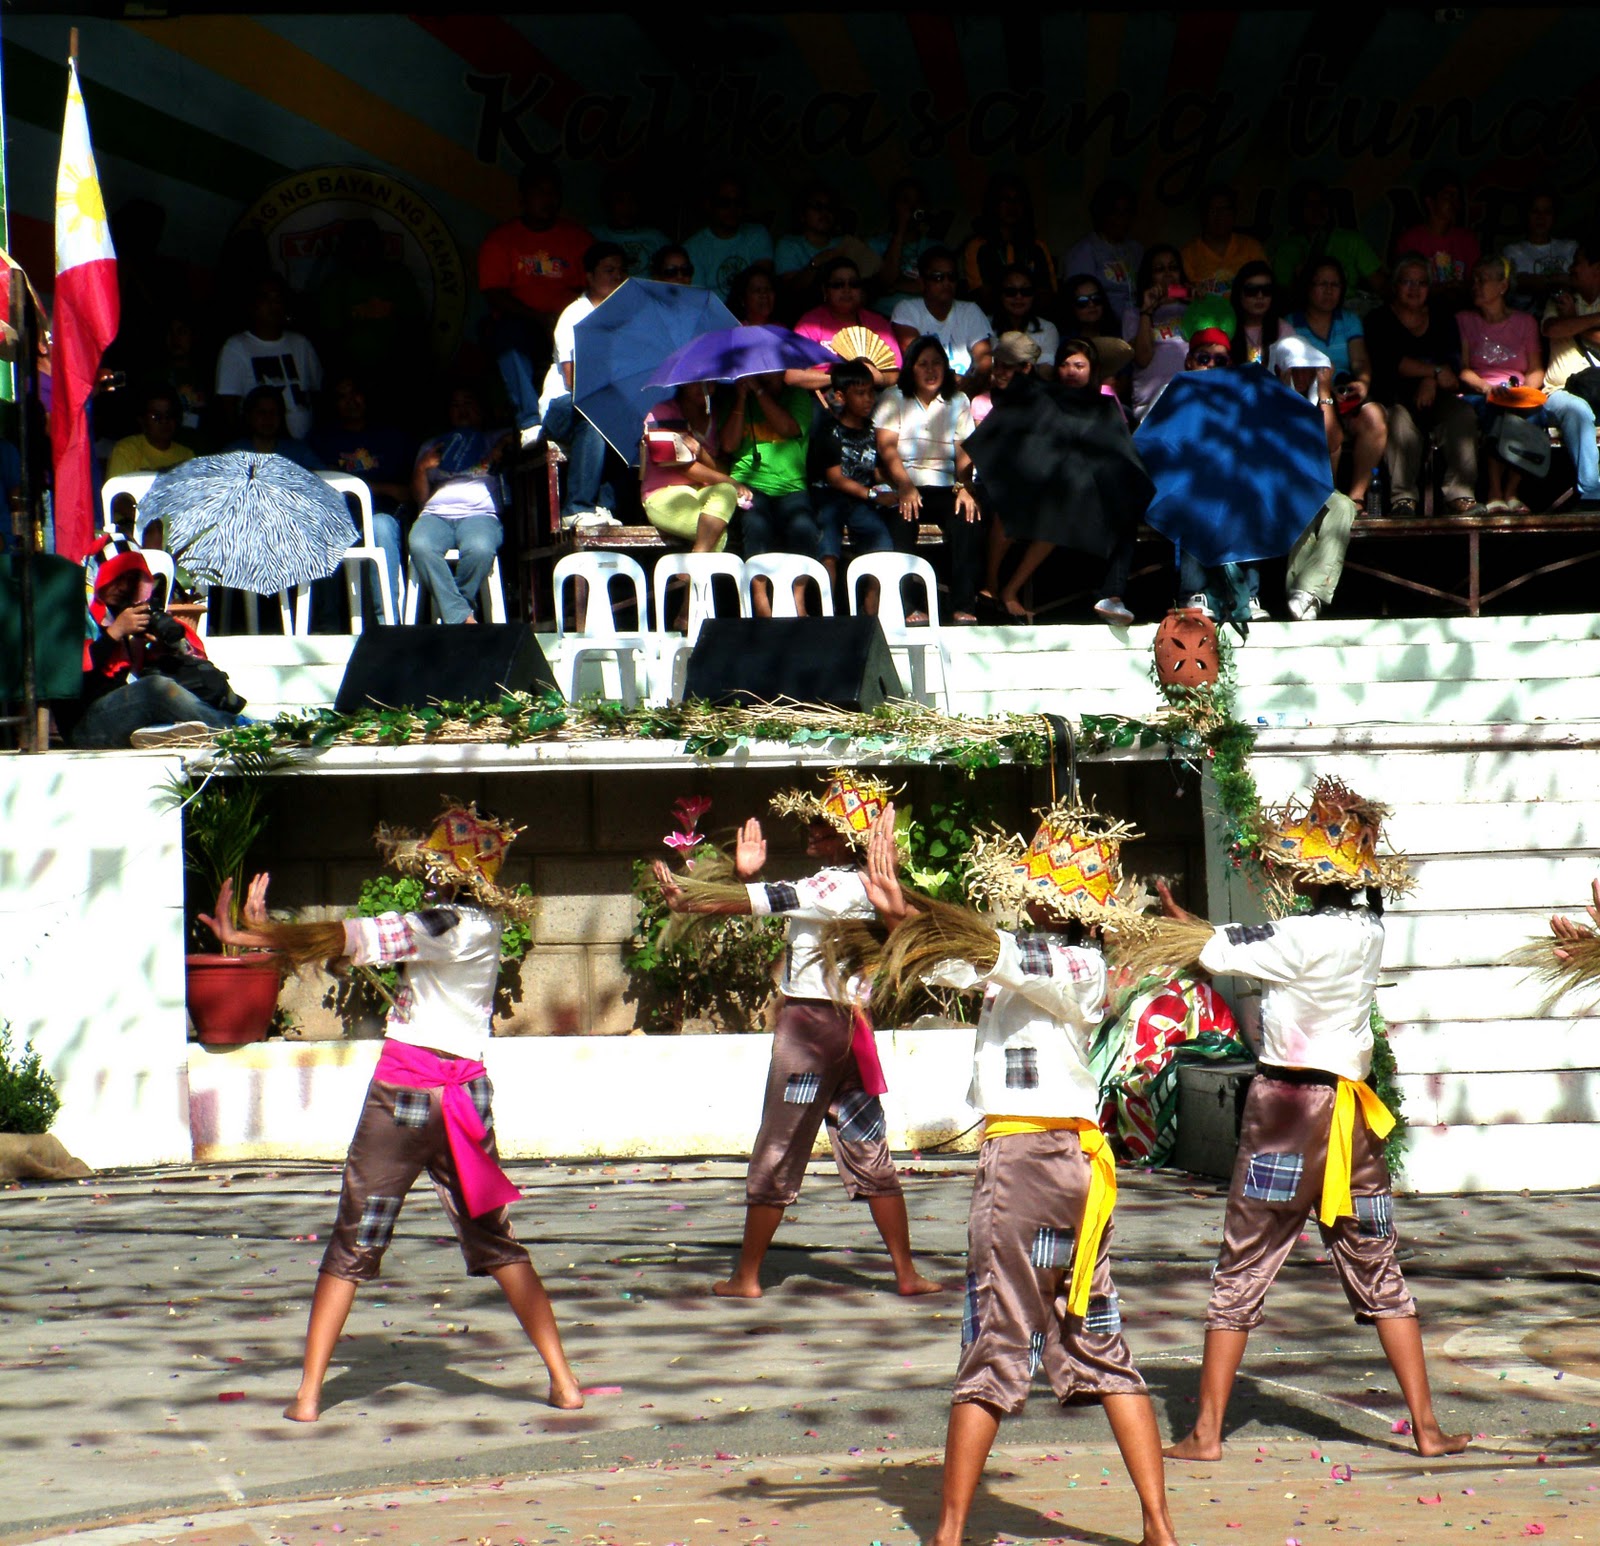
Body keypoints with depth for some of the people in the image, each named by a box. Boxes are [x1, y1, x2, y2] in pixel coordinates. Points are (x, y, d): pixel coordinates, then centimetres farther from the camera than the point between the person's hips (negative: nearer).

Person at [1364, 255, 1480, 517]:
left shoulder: (1440, 322, 22)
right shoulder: (1379, 321, 11)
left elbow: (1453, 362, 5)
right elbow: (1390, 362, -7)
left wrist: (1430, 381, -16)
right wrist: (1435, 371, -10)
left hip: (1436, 397, 3)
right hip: (1395, 397, -3)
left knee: (1463, 415, -29)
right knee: (1400, 421, -37)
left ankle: (1460, 494, -38)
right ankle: (1402, 498, -44)